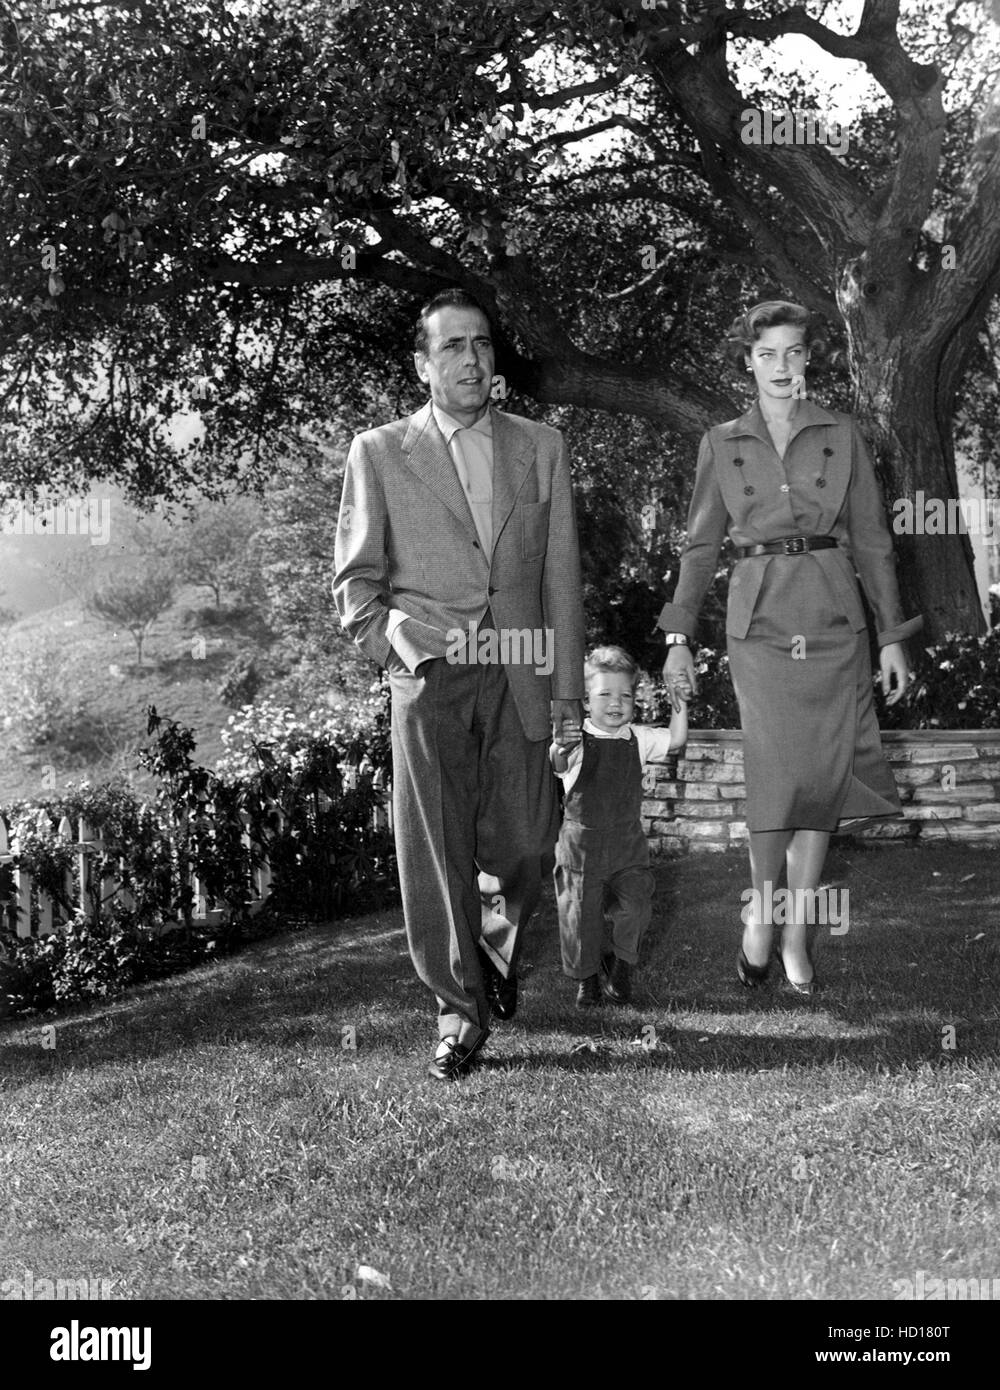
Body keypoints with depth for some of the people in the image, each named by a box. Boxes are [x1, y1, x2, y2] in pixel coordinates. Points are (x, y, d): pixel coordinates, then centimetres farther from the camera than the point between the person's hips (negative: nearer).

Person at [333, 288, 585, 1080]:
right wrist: (389, 641, -11)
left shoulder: (541, 448, 12)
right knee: (437, 852, -1)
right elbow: (356, 578, 8)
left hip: (519, 679, 2)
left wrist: (566, 687, 4)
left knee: (524, 848, 3)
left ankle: (496, 946, 35)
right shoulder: (379, 454, 7)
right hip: (428, 682, -1)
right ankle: (461, 1012, 13)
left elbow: (561, 575, 9)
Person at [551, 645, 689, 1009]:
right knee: (580, 913, 4)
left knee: (635, 905, -6)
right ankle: (586, 977, 25)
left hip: (627, 844, 3)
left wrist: (679, 706, -13)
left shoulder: (638, 738, 4)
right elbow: (556, 766, -25)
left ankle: (621, 965, 19)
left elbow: (676, 740, 1)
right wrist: (558, 750, -48)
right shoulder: (575, 739, -9)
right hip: (581, 844, -2)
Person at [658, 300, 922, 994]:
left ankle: (799, 932, 10)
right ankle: (762, 909, 8)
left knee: (824, 777, 0)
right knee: (780, 775, -12)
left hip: (834, 618, 1)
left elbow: (871, 539, 9)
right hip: (760, 619, -1)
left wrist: (893, 635, 5)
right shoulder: (721, 444, 9)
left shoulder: (842, 433, 8)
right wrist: (679, 635, 5)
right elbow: (701, 545, 11)